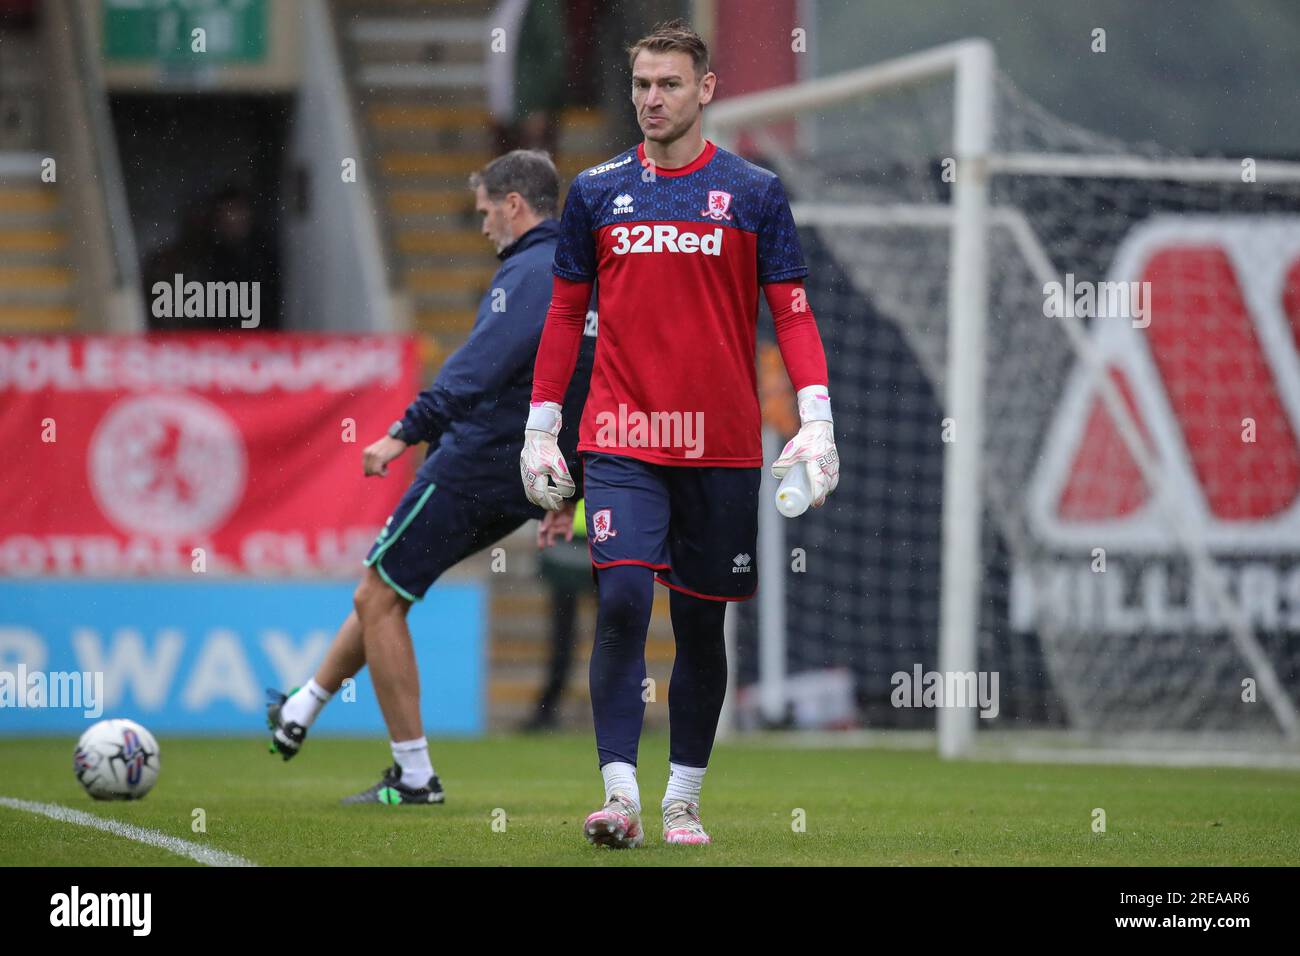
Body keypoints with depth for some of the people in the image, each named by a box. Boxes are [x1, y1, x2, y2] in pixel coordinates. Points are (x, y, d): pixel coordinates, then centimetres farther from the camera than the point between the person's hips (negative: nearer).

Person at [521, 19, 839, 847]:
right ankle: (621, 793, -17)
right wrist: (541, 429, 9)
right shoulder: (597, 192, 7)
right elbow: (566, 315, 13)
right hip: (621, 438, 0)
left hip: (722, 446, 0)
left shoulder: (754, 193, 3)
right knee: (621, 599, -16)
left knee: (701, 622, 7)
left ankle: (684, 800, 18)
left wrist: (816, 421, -10)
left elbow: (792, 313, 1)